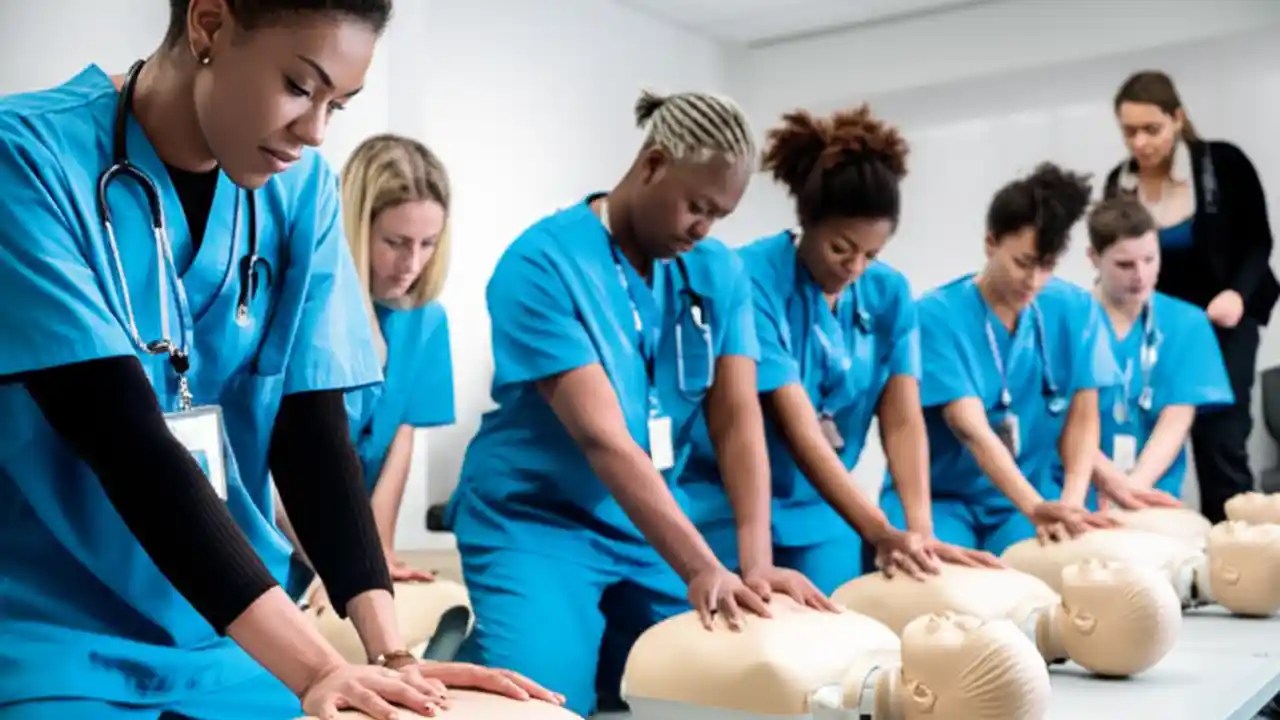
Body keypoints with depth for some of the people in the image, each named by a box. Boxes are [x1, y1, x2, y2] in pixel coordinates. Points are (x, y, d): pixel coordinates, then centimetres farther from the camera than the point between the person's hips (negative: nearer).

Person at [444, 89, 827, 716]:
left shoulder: (717, 273, -1)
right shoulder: (543, 265, -19)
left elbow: (738, 422, -8)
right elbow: (600, 436, -26)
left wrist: (756, 562, -21)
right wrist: (701, 568, -31)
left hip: (650, 527, 6)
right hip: (536, 522, -5)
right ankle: (461, 656, 11)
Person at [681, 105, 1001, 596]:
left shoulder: (889, 295, -2)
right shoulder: (753, 279, -20)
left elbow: (903, 421, -8)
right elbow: (797, 428, -25)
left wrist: (921, 531, -22)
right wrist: (879, 533, -31)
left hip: (821, 514, 5)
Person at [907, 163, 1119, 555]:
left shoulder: (1075, 310, -1)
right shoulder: (937, 314, -14)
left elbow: (1082, 416, -2)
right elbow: (970, 427, -23)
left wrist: (1070, 502, -18)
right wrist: (1035, 507, -34)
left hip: (1037, 495, 3)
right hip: (941, 495, -2)